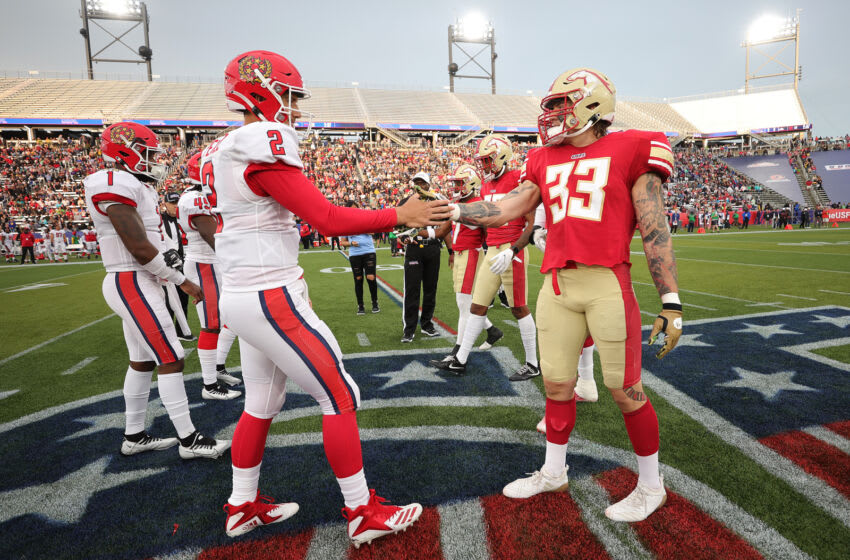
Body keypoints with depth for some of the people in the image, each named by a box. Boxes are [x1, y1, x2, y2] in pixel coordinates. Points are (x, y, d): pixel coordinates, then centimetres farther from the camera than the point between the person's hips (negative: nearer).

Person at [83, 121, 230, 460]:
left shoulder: (133, 187, 15)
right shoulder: (116, 185, -16)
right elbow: (140, 248, -20)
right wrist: (182, 282, -13)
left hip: (137, 284, 10)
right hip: (133, 285, -10)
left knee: (142, 361, 15)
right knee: (171, 360, -6)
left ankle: (134, 437, 27)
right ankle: (189, 440, 3)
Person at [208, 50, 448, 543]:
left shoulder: (224, 152, 12)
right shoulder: (264, 146, -17)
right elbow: (328, 218, -20)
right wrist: (400, 216, -13)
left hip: (243, 294, 10)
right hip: (270, 300, -10)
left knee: (262, 403, 21)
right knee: (341, 397, 2)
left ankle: (244, 506, 37)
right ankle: (363, 512, 16)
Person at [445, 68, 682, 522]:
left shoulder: (629, 151, 0)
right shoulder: (545, 160, 15)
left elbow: (655, 231, -3)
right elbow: (506, 211, 9)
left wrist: (670, 303, -6)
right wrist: (454, 210, -2)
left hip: (607, 283, -4)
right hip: (557, 285, 5)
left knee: (625, 389, 4)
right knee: (556, 383, 13)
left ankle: (650, 485, 28)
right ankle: (553, 472, 34)